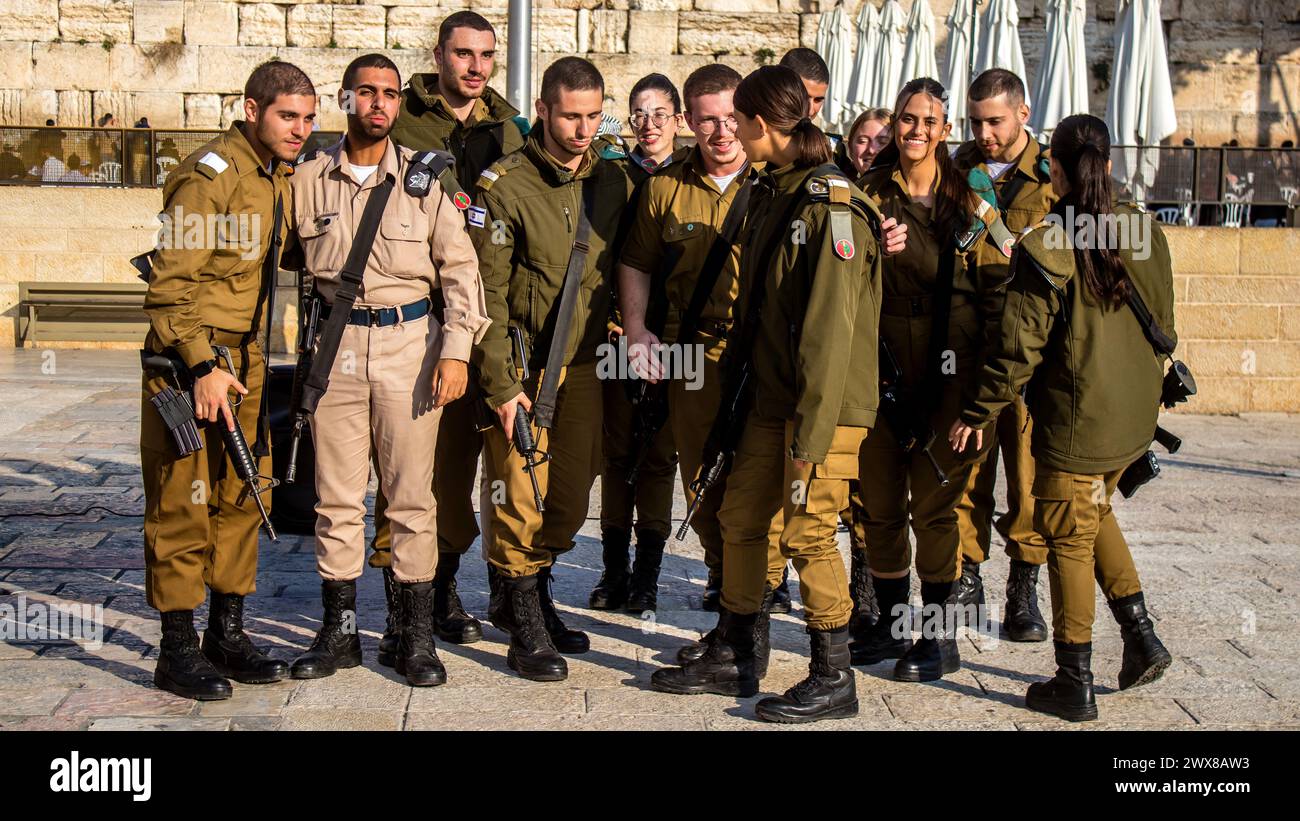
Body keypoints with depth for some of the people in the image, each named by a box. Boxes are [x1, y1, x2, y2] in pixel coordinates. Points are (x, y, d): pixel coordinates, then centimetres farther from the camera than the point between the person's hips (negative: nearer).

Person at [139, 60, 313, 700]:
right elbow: (170, 284, -19)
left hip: (245, 358, 9)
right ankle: (178, 650, 7)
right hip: (190, 359, -8)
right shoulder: (211, 177, -15)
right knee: (182, 503, -2)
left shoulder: (280, 175, 11)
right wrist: (202, 367, -24)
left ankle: (227, 633, 23)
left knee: (241, 497, 12)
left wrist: (248, 360, 16)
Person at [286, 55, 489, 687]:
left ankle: (417, 636, 11)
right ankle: (338, 632, 17)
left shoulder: (425, 178, 3)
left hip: (410, 342, -1)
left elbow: (460, 267, 3)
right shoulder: (308, 179, 6)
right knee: (337, 496, 5)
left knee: (412, 495, 2)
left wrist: (456, 350, -5)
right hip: (336, 343, 1)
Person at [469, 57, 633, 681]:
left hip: (584, 364, 5)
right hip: (523, 364, -5)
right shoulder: (505, 184, -9)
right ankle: (526, 627, 14)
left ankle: (524, 596, 33)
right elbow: (486, 293, -10)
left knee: (572, 496, 11)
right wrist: (501, 383, -14)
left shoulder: (614, 179, 6)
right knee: (521, 498, -2)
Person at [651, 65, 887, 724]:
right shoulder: (772, 193, 11)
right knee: (739, 517, 12)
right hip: (772, 396, 9)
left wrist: (812, 431, -22)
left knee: (807, 533, -4)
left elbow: (830, 329, -21)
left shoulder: (831, 207, -17)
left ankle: (833, 680, 12)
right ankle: (733, 658, 26)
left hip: (826, 402, -9)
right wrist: (735, 361, 18)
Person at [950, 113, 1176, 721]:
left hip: (1074, 419, -6)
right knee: (1094, 513, 26)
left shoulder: (1046, 249, -17)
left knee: (1068, 536, 4)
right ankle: (1141, 638, 23)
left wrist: (979, 412, -6)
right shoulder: (1146, 234, 2)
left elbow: (1019, 345, -15)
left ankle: (1074, 684, 10)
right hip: (1133, 417, 6)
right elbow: (1163, 324, 12)